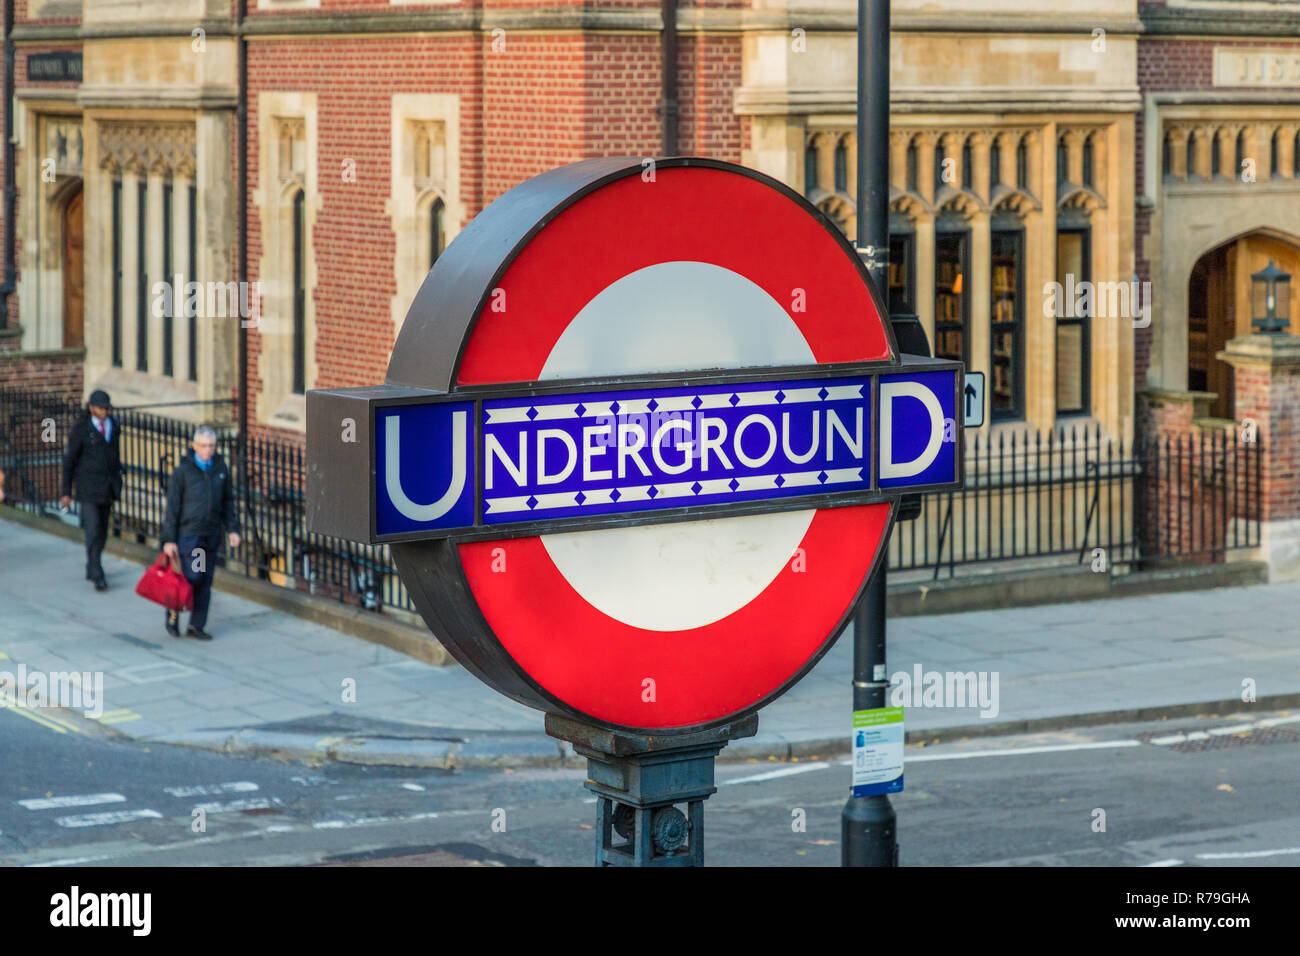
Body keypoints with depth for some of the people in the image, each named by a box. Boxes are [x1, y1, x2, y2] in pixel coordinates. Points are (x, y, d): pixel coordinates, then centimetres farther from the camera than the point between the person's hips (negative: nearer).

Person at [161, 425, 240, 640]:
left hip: (211, 535, 5)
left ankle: (196, 626, 14)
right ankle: (174, 611, 16)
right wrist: (169, 540, -10)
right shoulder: (182, 471, -8)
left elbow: (227, 502, 14)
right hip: (188, 533, -5)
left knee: (205, 582, 6)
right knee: (191, 577, -10)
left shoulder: (221, 469, 5)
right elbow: (172, 507, -7)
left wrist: (232, 529, 5)